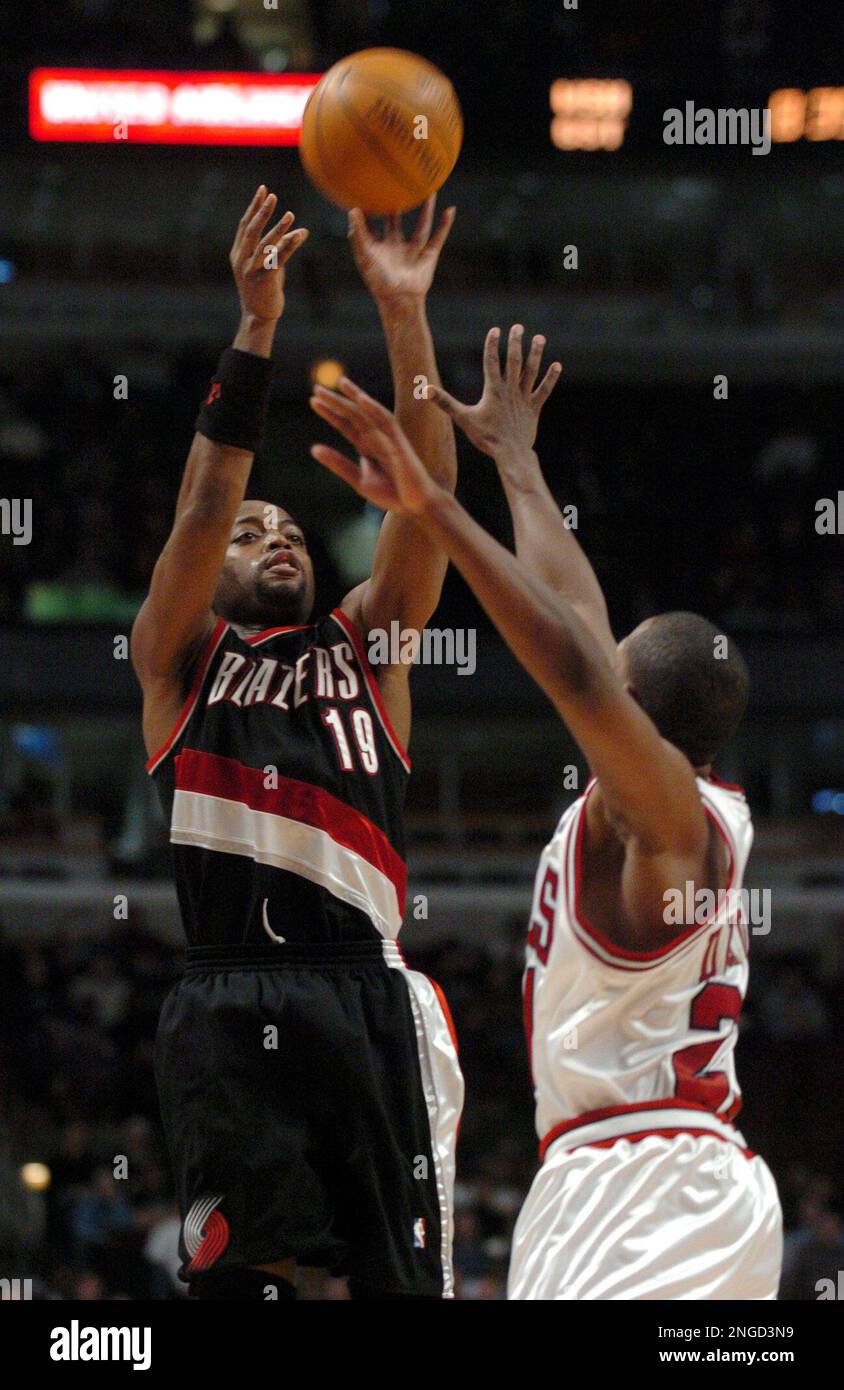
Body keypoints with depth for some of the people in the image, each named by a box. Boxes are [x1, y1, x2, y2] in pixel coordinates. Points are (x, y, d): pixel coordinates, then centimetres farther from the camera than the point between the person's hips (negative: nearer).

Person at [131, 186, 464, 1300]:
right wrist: (256, 328, -7)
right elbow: (202, 502, 0)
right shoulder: (180, 656, 15)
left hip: (368, 993, 2)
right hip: (232, 997, -2)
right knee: (242, 1272, -9)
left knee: (404, 1279, -3)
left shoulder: (366, 644, 21)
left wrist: (405, 318, 1)